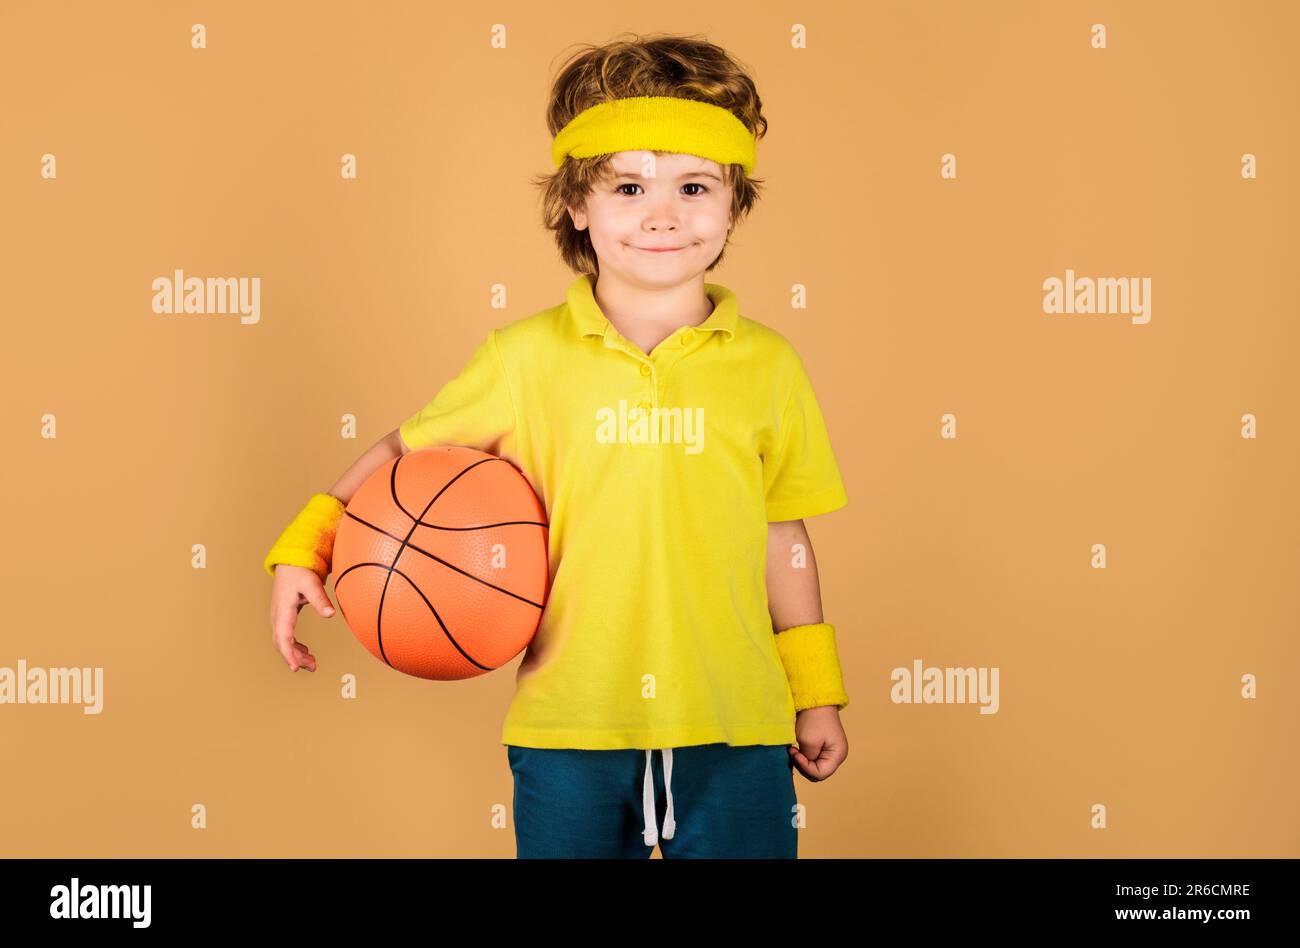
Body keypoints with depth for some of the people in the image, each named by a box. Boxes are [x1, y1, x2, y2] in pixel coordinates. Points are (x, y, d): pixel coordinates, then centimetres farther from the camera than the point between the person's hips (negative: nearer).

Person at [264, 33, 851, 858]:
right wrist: (306, 548, -2)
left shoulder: (766, 365, 1)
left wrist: (817, 695, 13)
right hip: (570, 728, 0)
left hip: (732, 728, 1)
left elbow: (782, 535, 9)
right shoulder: (529, 357, -3)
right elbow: (410, 450, 8)